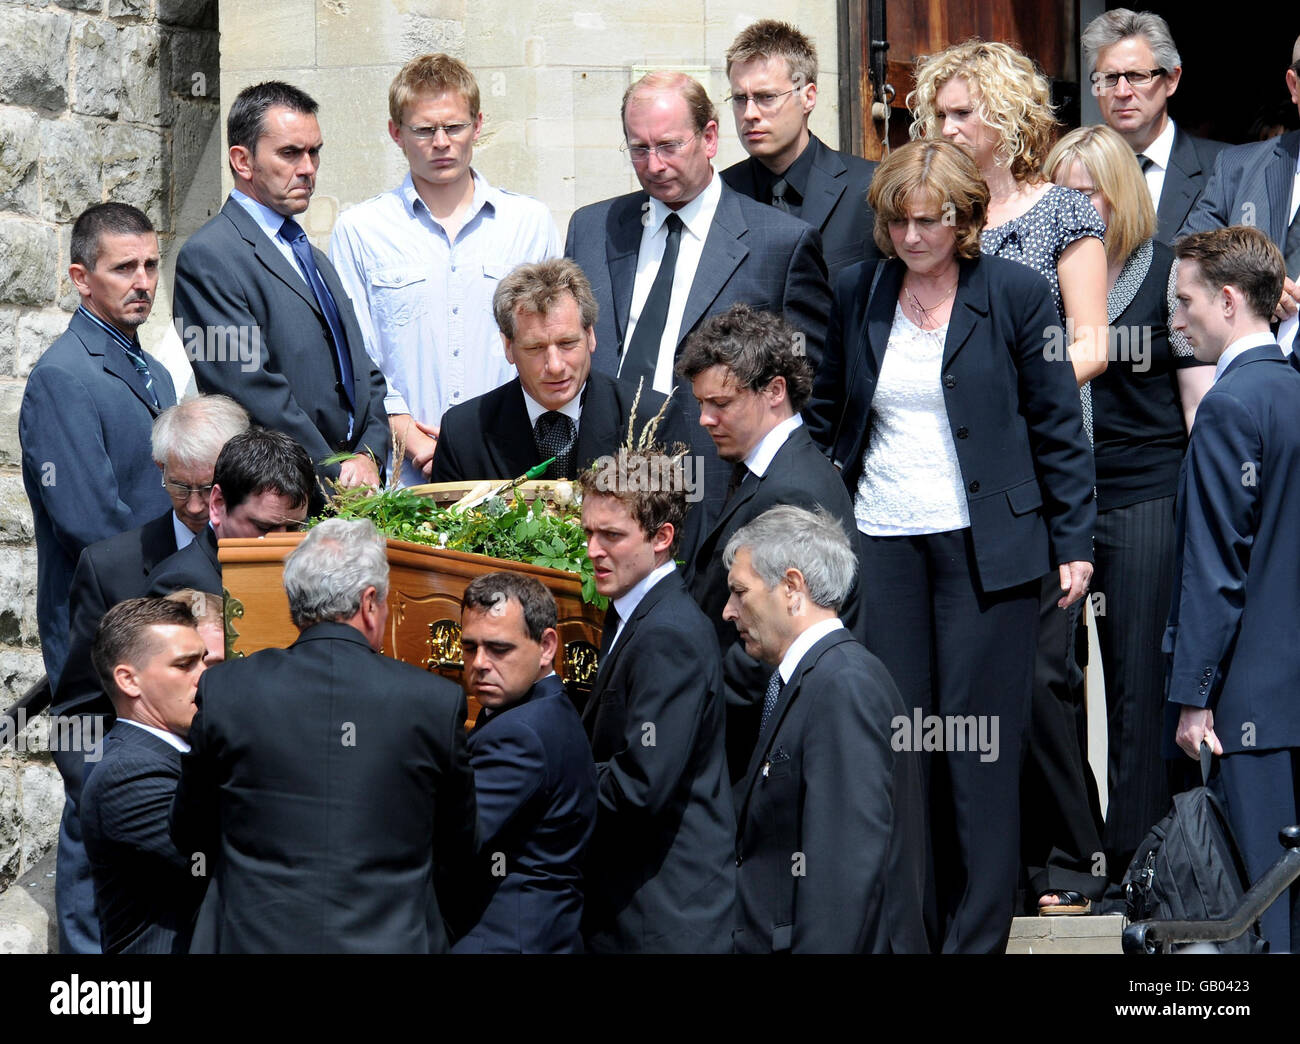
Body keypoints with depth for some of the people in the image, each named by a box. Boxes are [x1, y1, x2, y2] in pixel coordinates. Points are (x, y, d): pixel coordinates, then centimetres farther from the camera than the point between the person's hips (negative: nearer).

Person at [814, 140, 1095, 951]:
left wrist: (1074, 544, 0)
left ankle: (978, 933, 6)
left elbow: (1058, 427, 3)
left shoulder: (1016, 293, -1)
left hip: (984, 545, -3)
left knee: (979, 741, -1)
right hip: (881, 543, 3)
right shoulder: (858, 294, 8)